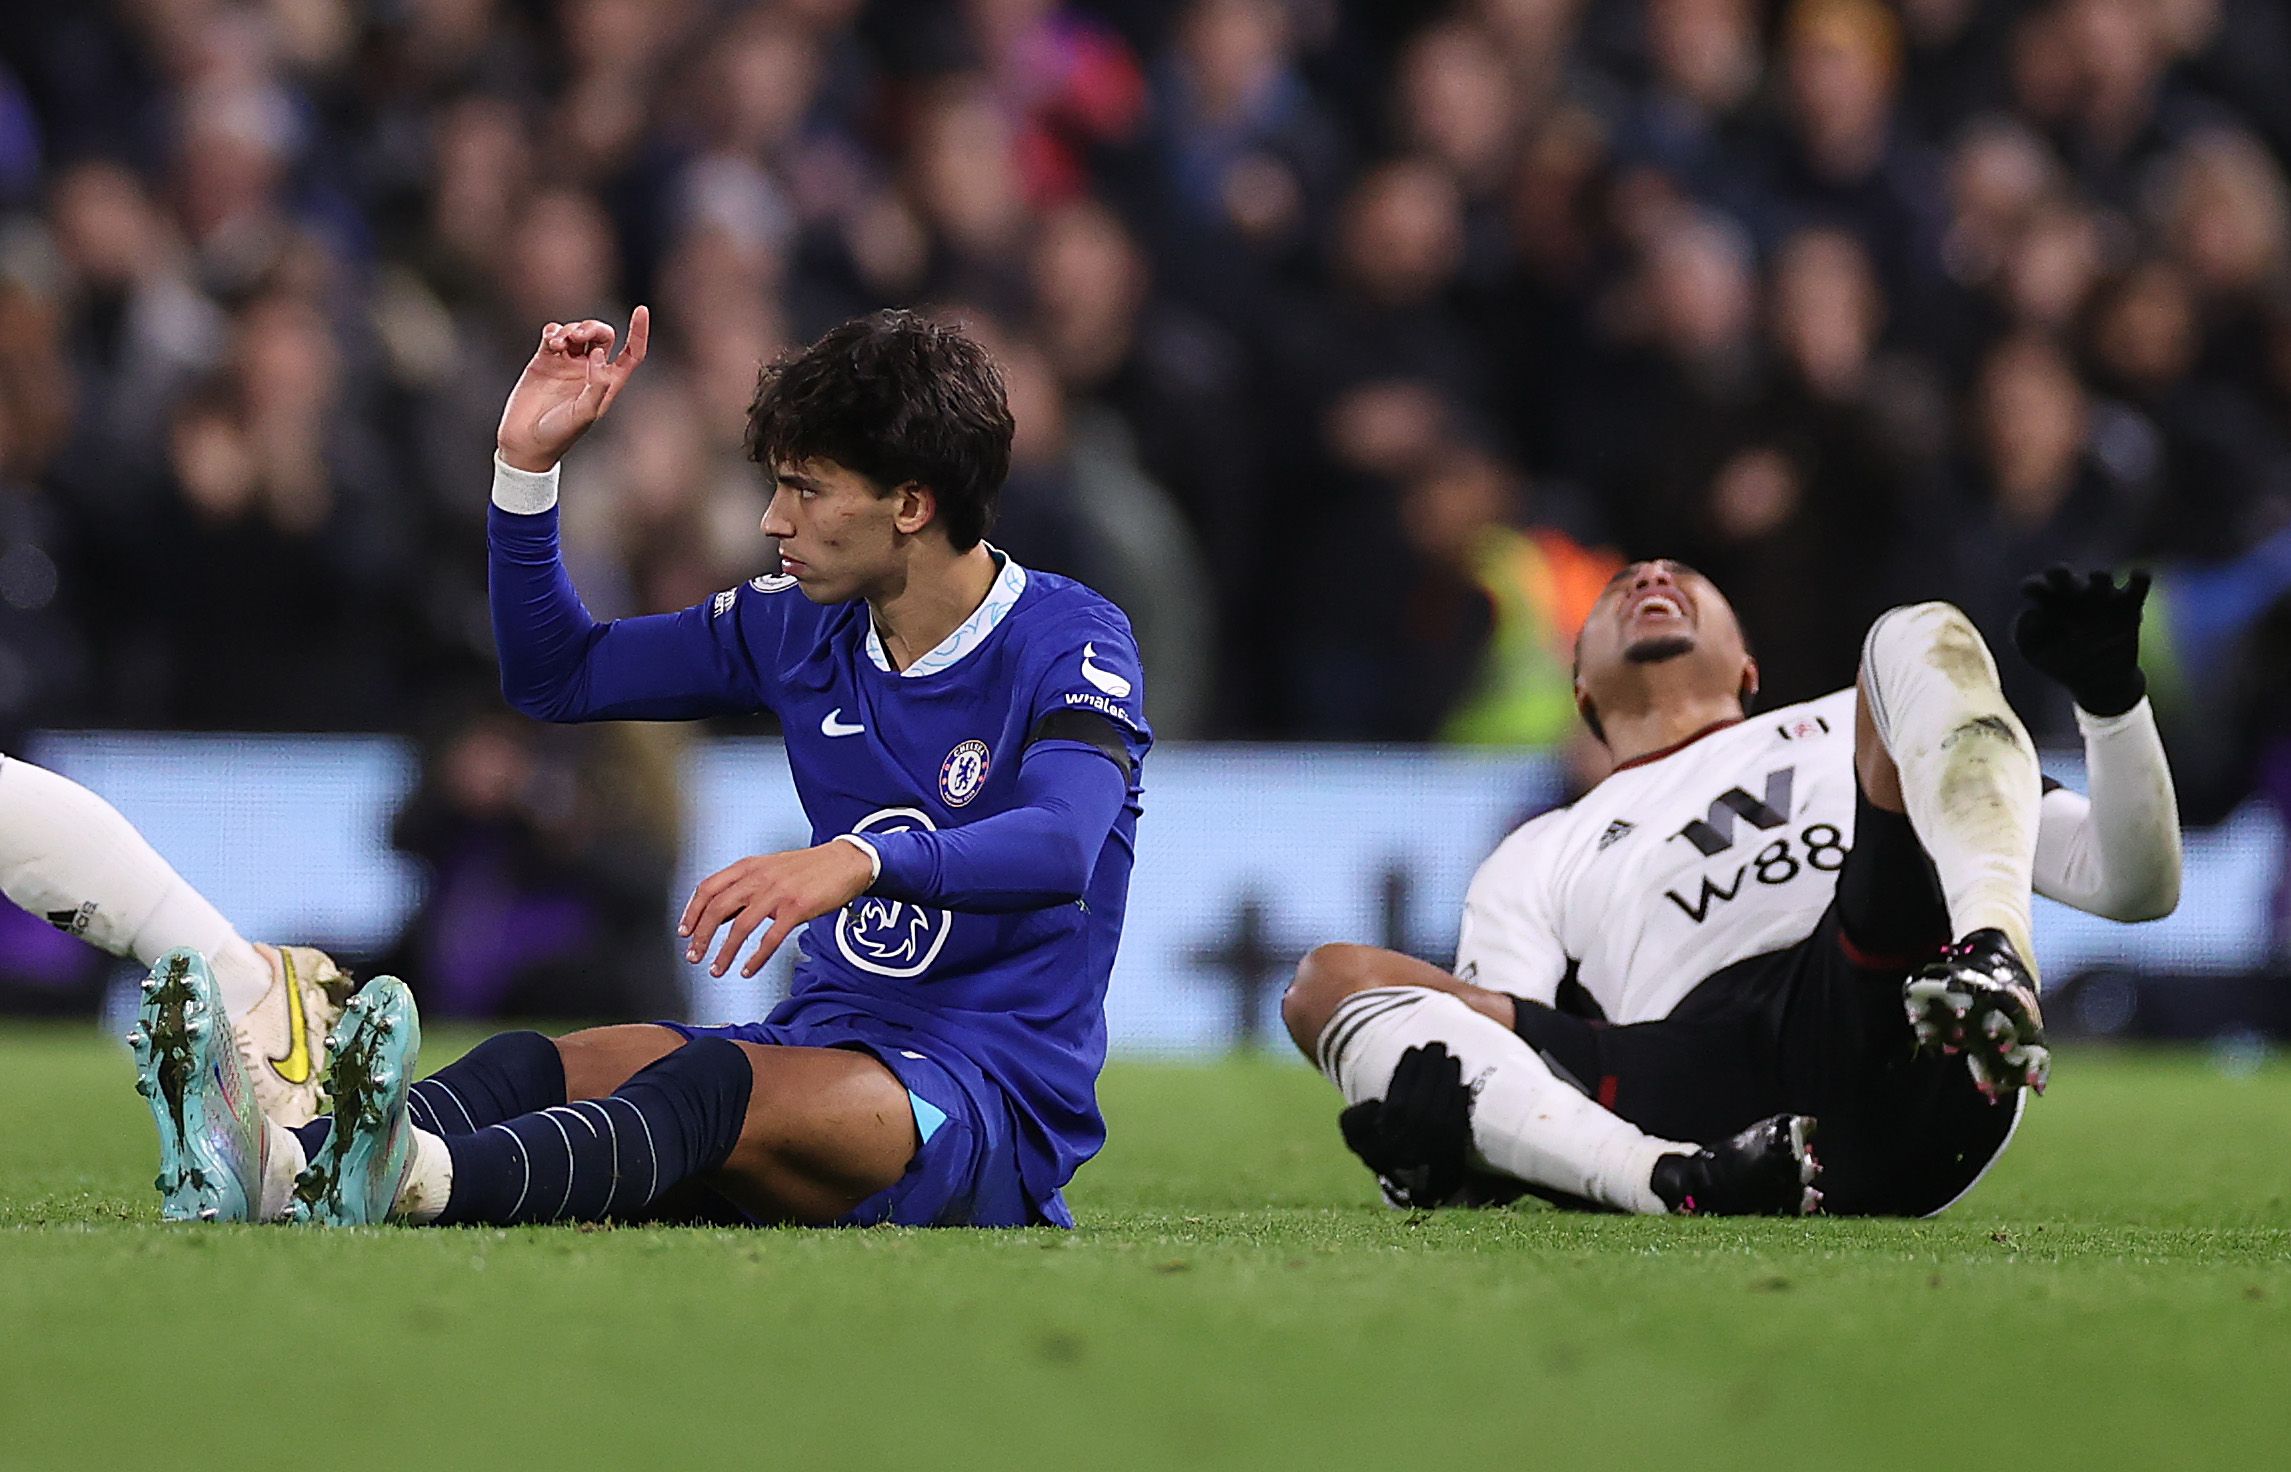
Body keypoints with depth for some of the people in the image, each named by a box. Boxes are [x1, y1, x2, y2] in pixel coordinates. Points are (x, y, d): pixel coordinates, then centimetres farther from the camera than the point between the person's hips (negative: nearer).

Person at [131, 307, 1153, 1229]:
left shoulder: (1068, 641, -9)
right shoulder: (801, 629, 12)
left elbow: (1062, 846, -29)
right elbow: (554, 677, 22)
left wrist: (858, 861, -47)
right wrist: (528, 466, 7)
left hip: (999, 1098, -6)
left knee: (717, 1084, -36)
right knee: (544, 1066, -23)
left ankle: (418, 1178, -65)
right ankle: (274, 1167, -53)